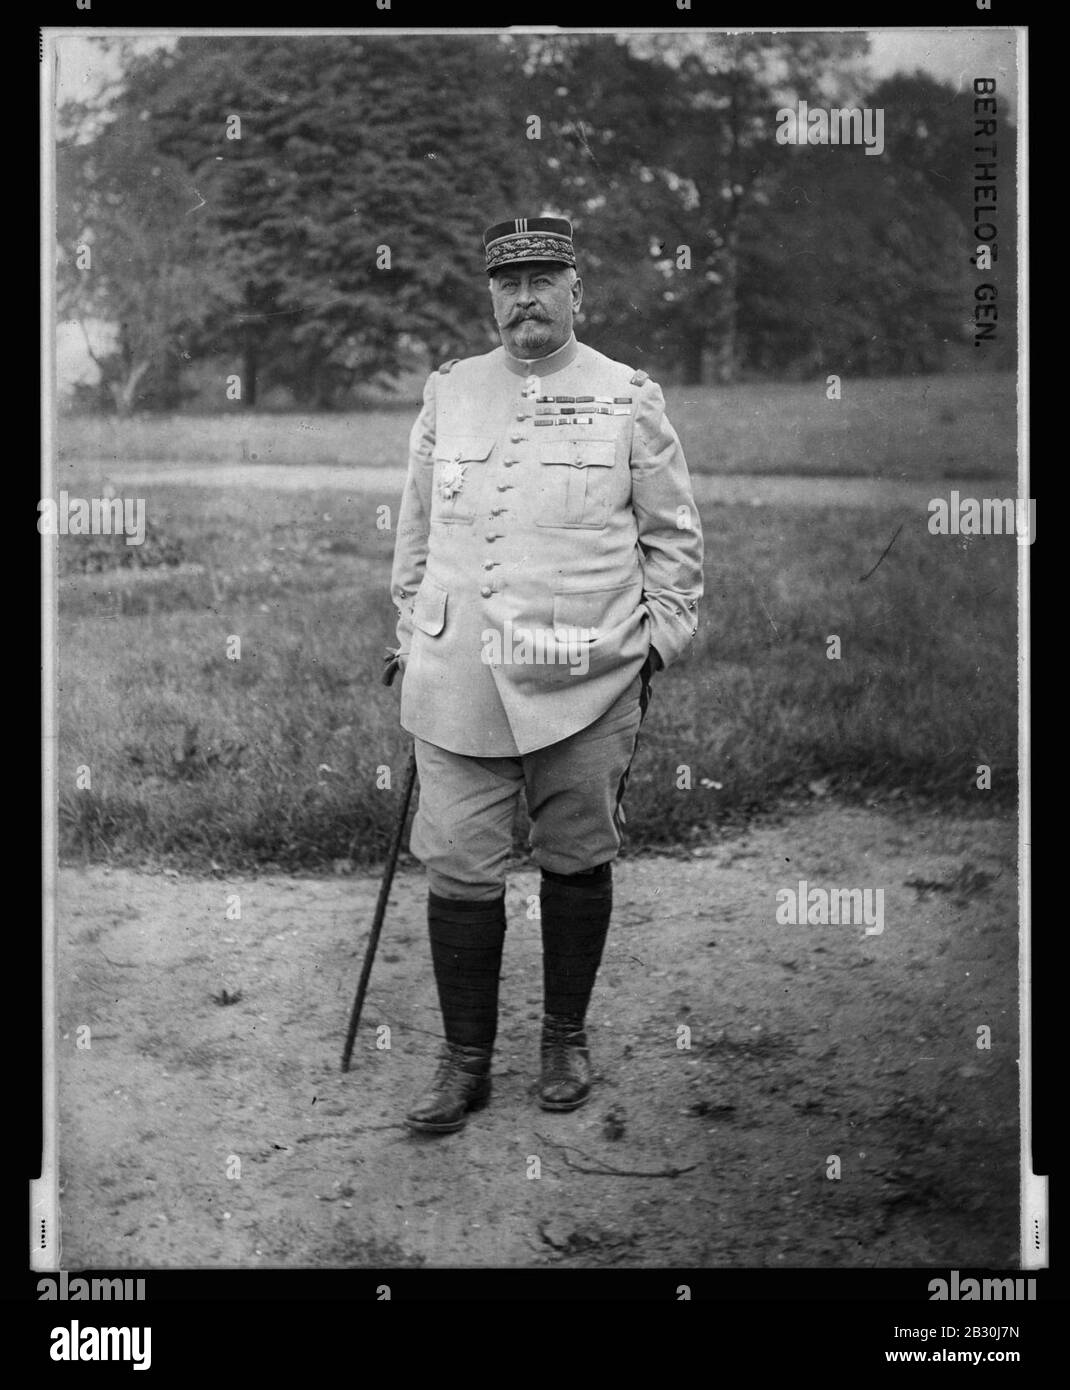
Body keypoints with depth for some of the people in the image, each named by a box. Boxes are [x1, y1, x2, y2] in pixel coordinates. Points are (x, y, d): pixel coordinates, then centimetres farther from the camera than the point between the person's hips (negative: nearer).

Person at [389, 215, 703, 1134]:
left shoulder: (629, 399, 3)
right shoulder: (447, 394, 10)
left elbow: (673, 534, 7)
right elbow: (416, 531, 17)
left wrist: (659, 638, 2)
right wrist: (412, 635, 15)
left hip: (586, 681, -1)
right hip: (457, 682, 2)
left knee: (577, 864, 9)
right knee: (458, 870, 0)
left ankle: (567, 1037, 27)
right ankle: (466, 1061, 12)